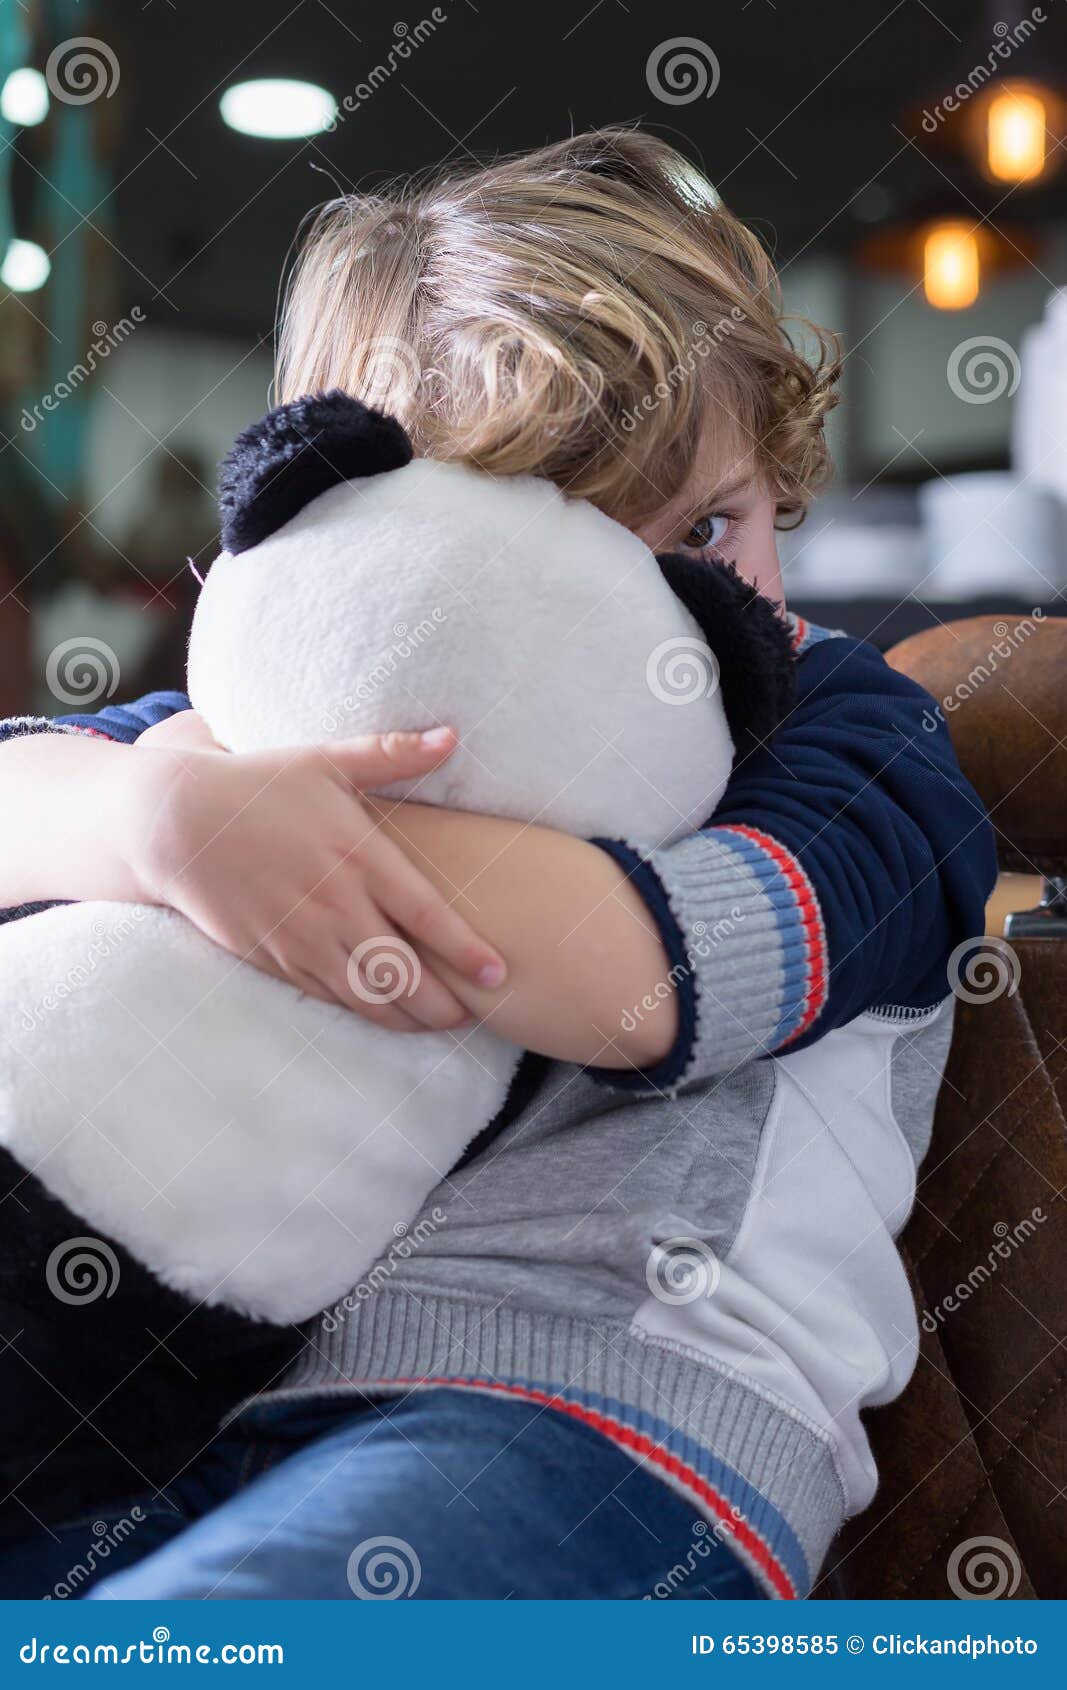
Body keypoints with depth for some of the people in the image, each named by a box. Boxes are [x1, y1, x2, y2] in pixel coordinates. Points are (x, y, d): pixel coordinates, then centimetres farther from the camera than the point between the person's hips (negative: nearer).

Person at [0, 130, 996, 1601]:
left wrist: (219, 799, -12)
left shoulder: (846, 728, 6)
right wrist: (156, 816, -17)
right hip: (229, 1383, 5)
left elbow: (634, 976, -15)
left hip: (615, 1389, -4)